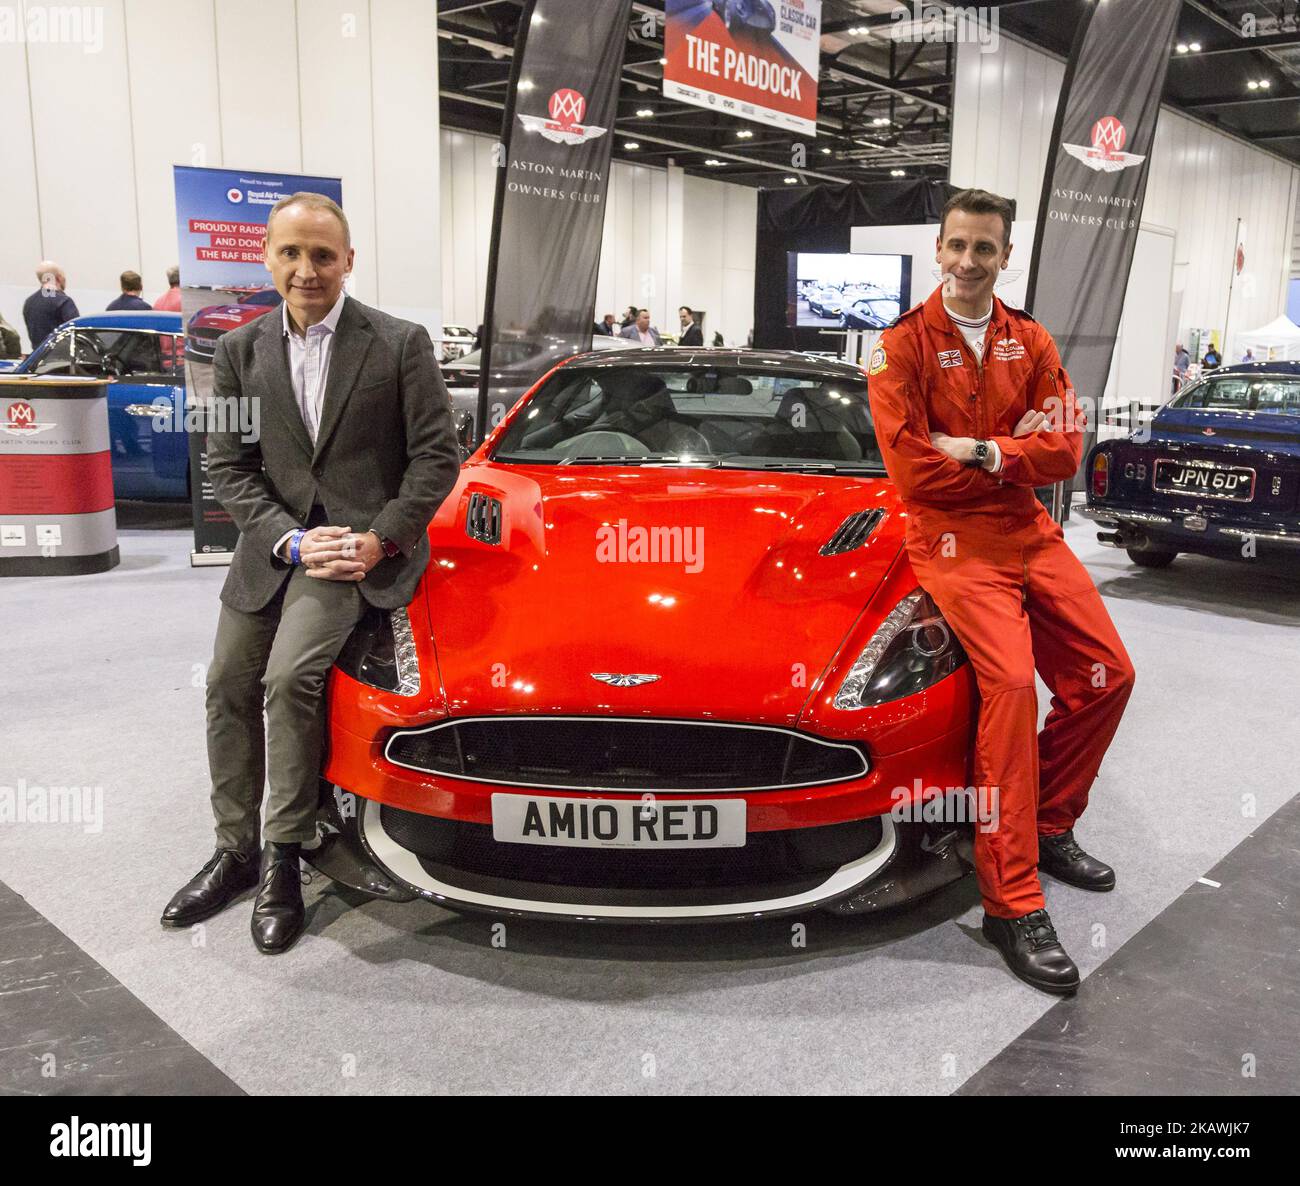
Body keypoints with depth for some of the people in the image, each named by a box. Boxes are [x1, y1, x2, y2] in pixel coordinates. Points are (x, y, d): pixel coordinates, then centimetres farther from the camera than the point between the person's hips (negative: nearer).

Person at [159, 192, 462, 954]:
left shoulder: (400, 344, -6)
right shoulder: (241, 350, 6)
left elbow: (437, 455, -7)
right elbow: (228, 465, 3)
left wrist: (380, 538, -15)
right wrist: (289, 540, -11)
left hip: (365, 542, -5)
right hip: (276, 542, 6)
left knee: (291, 678, -21)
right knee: (229, 685, 5)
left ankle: (283, 861, -6)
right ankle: (235, 851, 22)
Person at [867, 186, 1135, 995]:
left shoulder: (1032, 343, 10)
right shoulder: (904, 346, -4)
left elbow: (1065, 450, -1)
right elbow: (912, 471, -15)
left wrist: (976, 451, -16)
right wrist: (1016, 454, -7)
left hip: (1028, 529, 6)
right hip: (952, 536, -6)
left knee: (1107, 676, 1)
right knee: (1012, 683, -24)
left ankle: (1049, 827, 23)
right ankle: (1013, 905, -18)